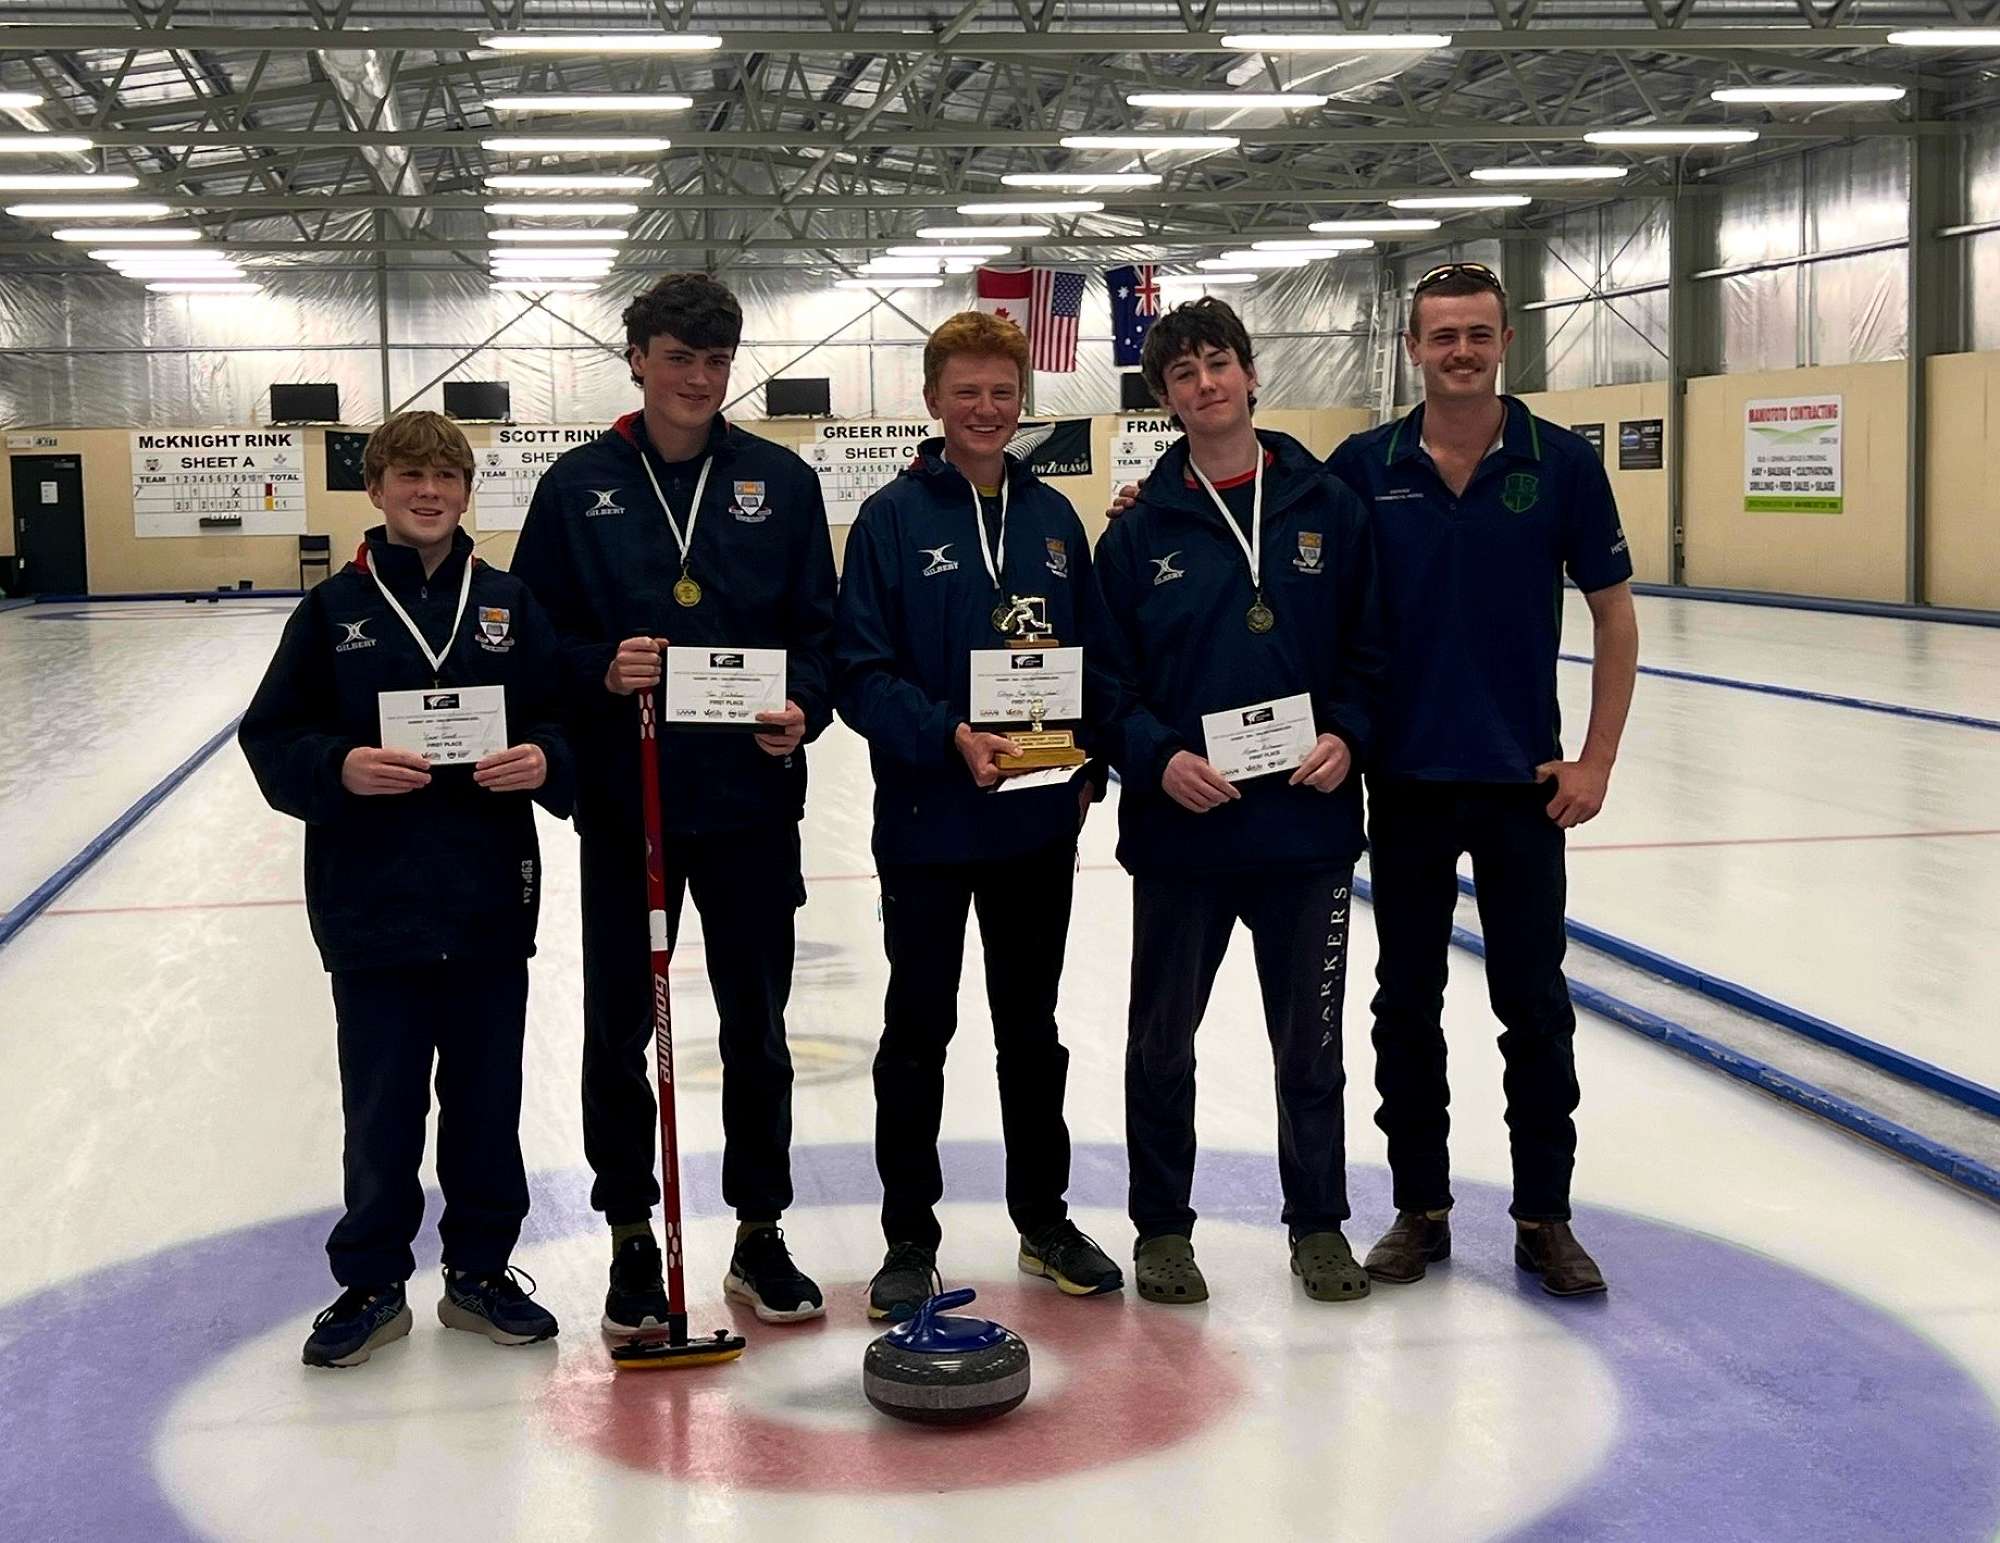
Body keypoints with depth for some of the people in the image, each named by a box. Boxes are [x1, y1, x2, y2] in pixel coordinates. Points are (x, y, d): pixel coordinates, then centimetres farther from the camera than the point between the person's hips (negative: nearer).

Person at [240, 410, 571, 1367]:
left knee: (489, 1100, 11)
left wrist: (543, 760, -14)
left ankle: (481, 1270, 27)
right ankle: (372, 1281, 22)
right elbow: (271, 737, 0)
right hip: (373, 903, -2)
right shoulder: (334, 610, 1)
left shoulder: (509, 604, 5)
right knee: (381, 1108, 7)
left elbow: (565, 717, 7)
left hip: (491, 901, 2)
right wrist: (339, 768, -19)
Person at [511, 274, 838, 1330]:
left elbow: (819, 628, 4)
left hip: (751, 797, 1)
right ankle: (631, 1239, 23)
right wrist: (600, 673, -17)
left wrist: (801, 707, -14)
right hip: (623, 799, -1)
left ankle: (760, 1236, 24)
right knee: (620, 1027, 7)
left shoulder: (780, 482, 4)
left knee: (757, 1025, 10)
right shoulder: (580, 486, 1)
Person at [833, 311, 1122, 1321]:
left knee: (1032, 1027, 16)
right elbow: (861, 672, -11)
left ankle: (1044, 1219, 29)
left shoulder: (1052, 518, 6)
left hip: (1040, 821, 4)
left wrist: (1089, 764, -2)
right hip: (927, 821, -4)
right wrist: (951, 736, -23)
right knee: (918, 1033, 7)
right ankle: (909, 1237, 19)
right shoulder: (894, 519, -6)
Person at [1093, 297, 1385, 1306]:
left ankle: (1319, 1222, 28)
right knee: (1162, 1041, 11)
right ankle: (1162, 1227, 27)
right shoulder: (1142, 529, 1)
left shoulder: (1328, 508, 3)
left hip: (1308, 819, 0)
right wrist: (1157, 758, -14)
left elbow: (1370, 647, 6)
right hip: (1179, 828, 0)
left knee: (1311, 1041, 12)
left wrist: (1347, 735, -10)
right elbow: (1107, 674, 1)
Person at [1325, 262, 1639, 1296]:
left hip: (1522, 781, -1)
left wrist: (1596, 762, -3)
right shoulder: (1364, 468, -1)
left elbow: (1614, 617, 1)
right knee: (1406, 1005, 9)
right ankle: (1420, 1207, 22)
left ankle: (1544, 1217, 17)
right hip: (1403, 780, 1)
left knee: (1534, 1007, 5)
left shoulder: (1560, 463, -3)